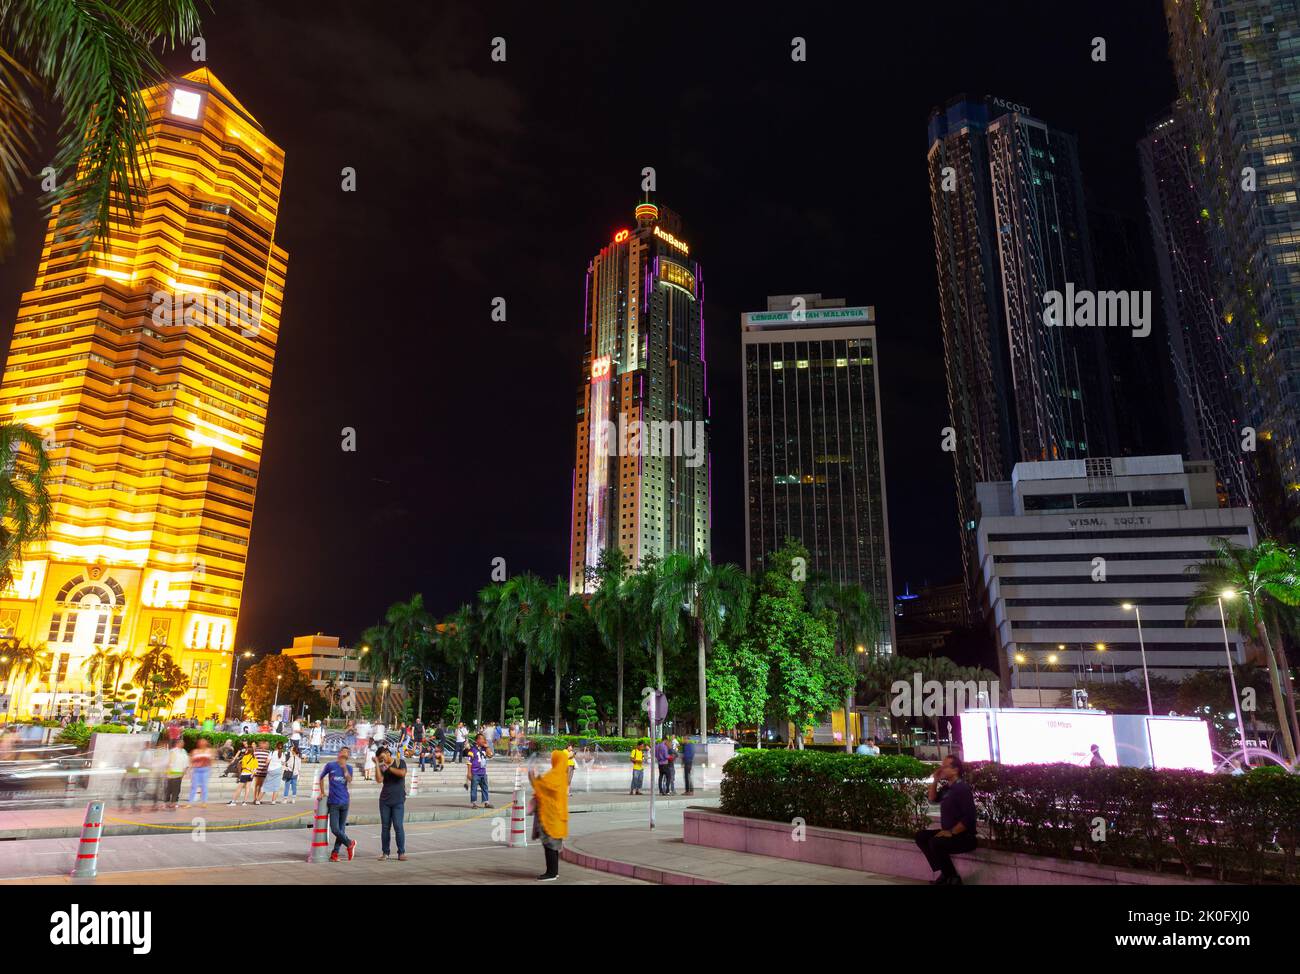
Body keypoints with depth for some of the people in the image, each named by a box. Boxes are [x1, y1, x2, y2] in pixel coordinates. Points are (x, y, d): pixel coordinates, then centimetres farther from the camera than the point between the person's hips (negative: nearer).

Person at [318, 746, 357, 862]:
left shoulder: (349, 768, 8)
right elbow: (320, 778, 13)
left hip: (344, 802, 2)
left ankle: (335, 853, 15)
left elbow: (349, 781, -8)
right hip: (333, 802, -2)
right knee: (335, 829, -7)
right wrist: (322, 792, 10)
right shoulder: (330, 765, 1)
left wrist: (344, 767, -15)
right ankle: (350, 843, 15)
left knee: (341, 829, 4)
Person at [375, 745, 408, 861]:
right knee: (385, 827, 4)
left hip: (398, 801, -3)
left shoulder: (400, 762, 2)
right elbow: (380, 780, -8)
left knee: (398, 826, -6)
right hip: (384, 800, 3)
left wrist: (389, 768, -10)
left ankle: (401, 852, 1)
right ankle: (385, 852, 14)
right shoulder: (382, 767, 8)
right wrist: (377, 765, -11)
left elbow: (402, 773, -16)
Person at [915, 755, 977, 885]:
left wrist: (951, 832, -22)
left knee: (935, 843, -29)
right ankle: (944, 873, -2)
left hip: (964, 837, -9)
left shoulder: (962, 788, -18)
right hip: (949, 833, 9)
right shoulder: (946, 787, 10)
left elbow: (969, 817, -24)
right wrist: (935, 780, 7)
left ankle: (953, 878, -12)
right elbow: (932, 798, 19)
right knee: (921, 836, 1)